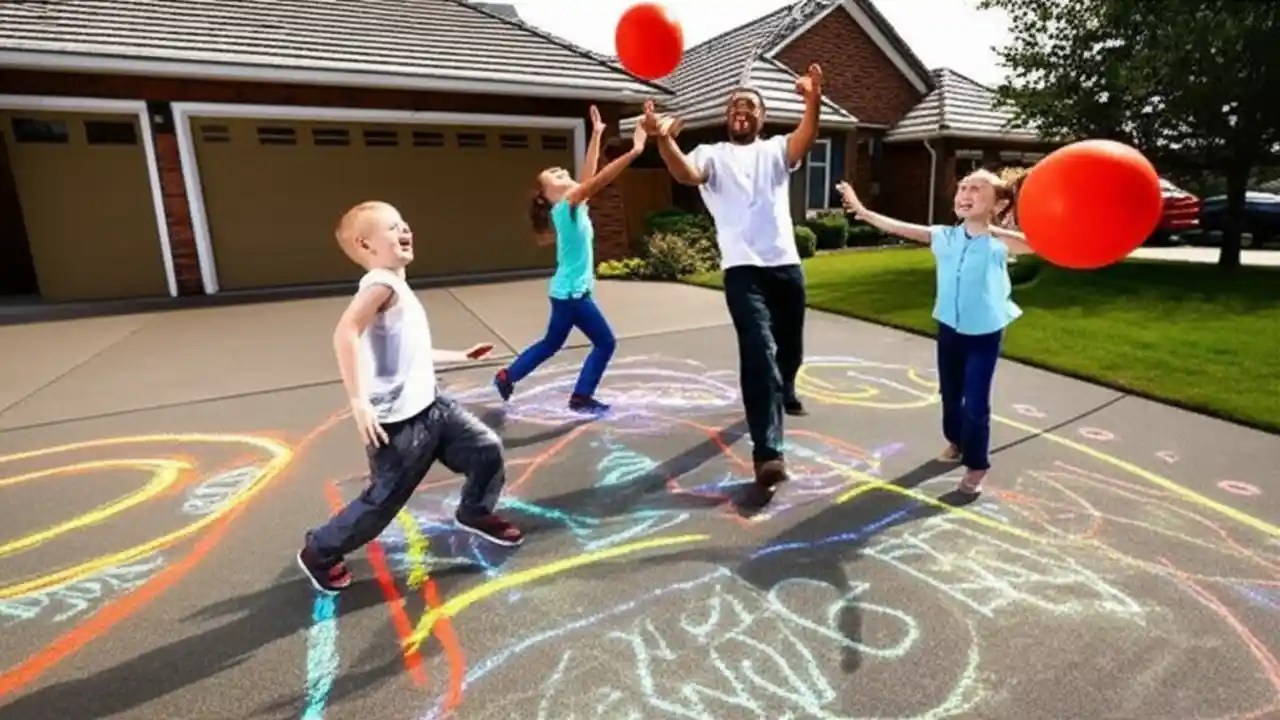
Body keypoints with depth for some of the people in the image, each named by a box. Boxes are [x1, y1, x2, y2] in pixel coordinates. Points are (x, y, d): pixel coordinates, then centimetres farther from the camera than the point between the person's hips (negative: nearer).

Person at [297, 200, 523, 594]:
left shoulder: (396, 286, 16)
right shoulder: (381, 283, -14)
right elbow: (345, 333, -30)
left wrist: (460, 356, 30)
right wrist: (359, 401, -32)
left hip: (431, 404, 9)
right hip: (399, 421, -9)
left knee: (487, 449, 8)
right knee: (383, 500, 2)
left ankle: (475, 513, 33)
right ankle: (319, 552, 27)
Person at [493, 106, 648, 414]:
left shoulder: (574, 205, 11)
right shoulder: (565, 206, -13)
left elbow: (589, 174, 8)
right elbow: (597, 181, -25)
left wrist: (596, 135, 10)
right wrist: (634, 151, -30)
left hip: (568, 290, 9)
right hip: (572, 292, -9)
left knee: (551, 344, 21)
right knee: (605, 343, -2)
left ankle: (506, 375, 32)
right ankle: (581, 398, 6)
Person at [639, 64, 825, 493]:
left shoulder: (775, 150, 14)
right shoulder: (712, 154, 8)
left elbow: (805, 141, -9)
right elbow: (686, 173, -15)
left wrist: (813, 101, -30)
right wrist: (663, 140, -36)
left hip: (785, 264, 4)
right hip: (742, 269, -4)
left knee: (790, 347, 20)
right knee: (759, 352, -17)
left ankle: (783, 391, 53)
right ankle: (767, 452, -18)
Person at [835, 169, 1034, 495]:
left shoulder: (1000, 243, -14)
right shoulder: (944, 236, -3)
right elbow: (899, 228, -1)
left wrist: (998, 230, -48)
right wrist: (862, 211, -2)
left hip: (985, 333, -4)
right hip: (949, 328, 4)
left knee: (976, 401, -2)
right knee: (949, 392, 19)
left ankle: (976, 465, 16)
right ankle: (956, 440, 45)